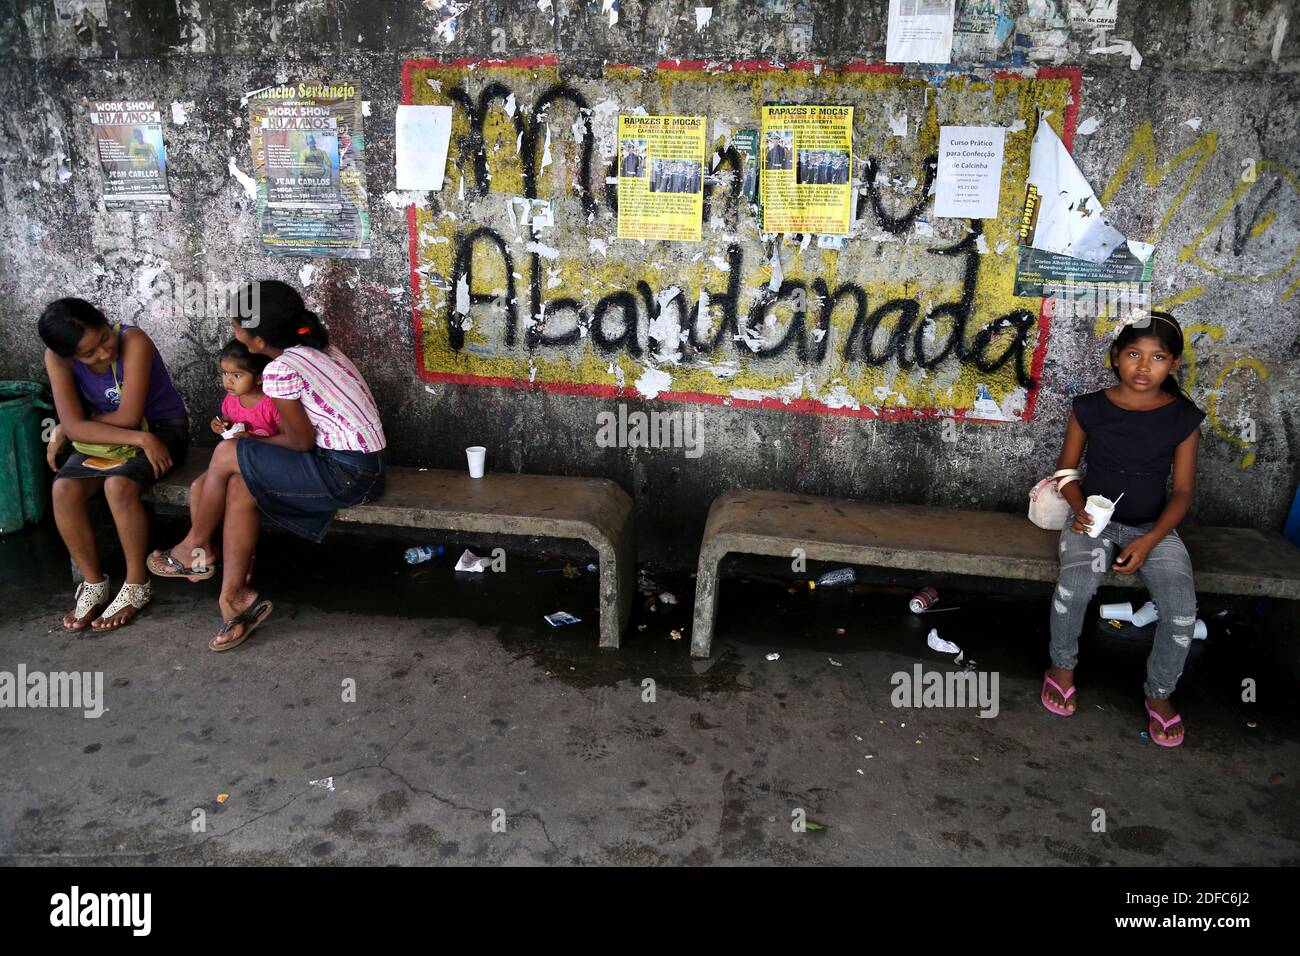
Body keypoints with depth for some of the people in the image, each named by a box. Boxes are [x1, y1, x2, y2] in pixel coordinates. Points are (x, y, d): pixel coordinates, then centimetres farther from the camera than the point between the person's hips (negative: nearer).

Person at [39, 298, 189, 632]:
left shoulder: (134, 341, -26)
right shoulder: (57, 358, -14)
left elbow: (129, 417, -26)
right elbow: (76, 427, -20)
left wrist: (63, 431, -13)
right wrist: (140, 439, -31)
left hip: (161, 428, -4)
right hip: (102, 436, 4)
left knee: (118, 485, -32)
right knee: (64, 490, -22)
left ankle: (137, 585, -14)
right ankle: (93, 584, -4)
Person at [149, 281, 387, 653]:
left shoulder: (278, 371, -15)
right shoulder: (315, 347, 11)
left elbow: (302, 440, -9)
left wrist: (254, 440, 8)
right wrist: (261, 439, 15)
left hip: (346, 474, -9)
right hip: (364, 462, 9)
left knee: (226, 455, -2)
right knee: (240, 486, 6)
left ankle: (194, 547, 20)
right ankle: (235, 596, 8)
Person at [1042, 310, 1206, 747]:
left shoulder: (1184, 417, -4)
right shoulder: (1090, 408, -5)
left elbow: (1182, 491, -2)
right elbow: (1066, 468, 5)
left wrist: (1149, 541, -17)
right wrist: (1080, 508, -16)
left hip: (1153, 527, 1)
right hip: (1093, 518, -1)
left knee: (1181, 607, -23)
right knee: (1076, 584, -32)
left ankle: (1160, 692, 4)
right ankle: (1062, 665, -3)